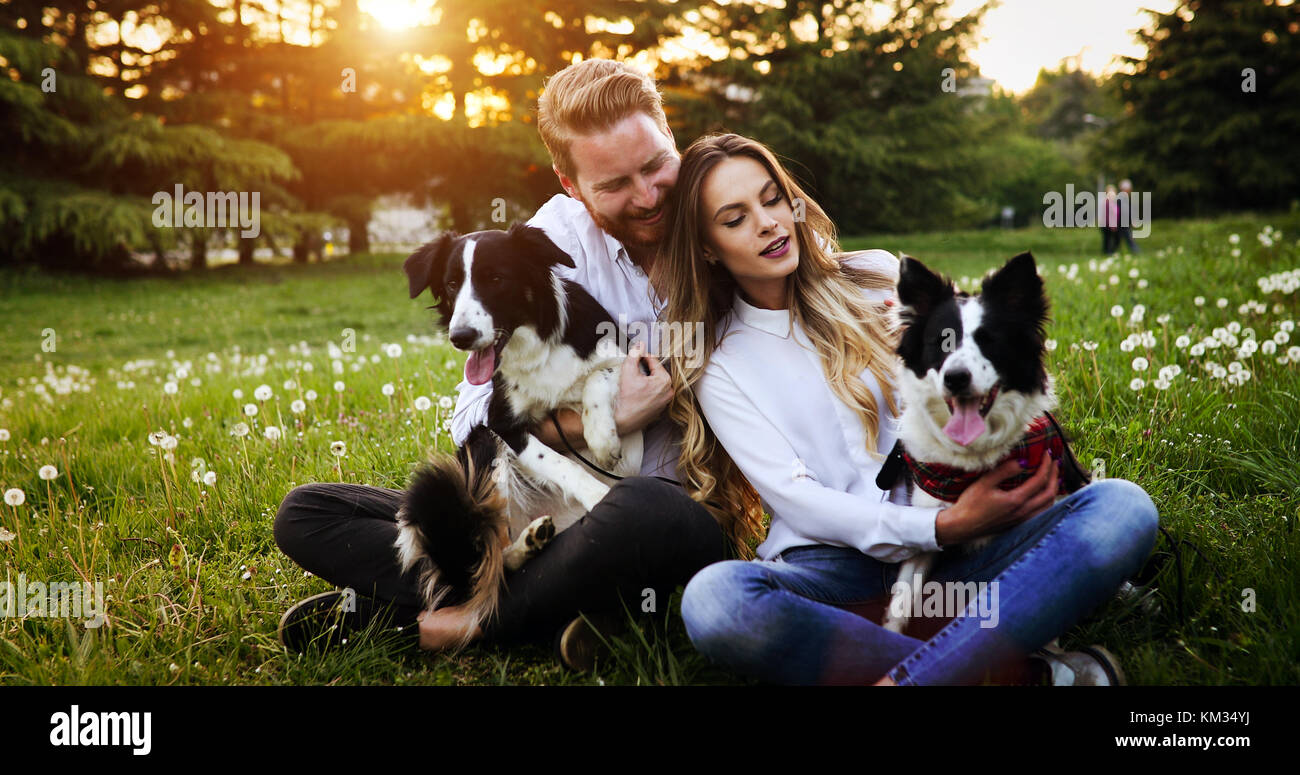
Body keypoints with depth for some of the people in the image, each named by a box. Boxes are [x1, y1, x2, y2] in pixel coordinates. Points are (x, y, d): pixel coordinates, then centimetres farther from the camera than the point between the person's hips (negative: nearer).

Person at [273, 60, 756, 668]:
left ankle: (470, 619, -20)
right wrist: (615, 419, -17)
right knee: (306, 515, -8)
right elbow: (477, 421, -6)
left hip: (686, 511, -3)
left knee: (645, 510, -43)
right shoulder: (555, 240, -1)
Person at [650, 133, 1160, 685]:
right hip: (831, 565, -2)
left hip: (952, 543, 3)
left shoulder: (879, 278, 15)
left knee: (1121, 506, -23)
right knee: (711, 599, -36)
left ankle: (904, 680, -37)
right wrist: (940, 528, -17)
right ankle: (1018, 670, -33)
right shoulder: (716, 364, 8)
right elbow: (793, 496, -3)